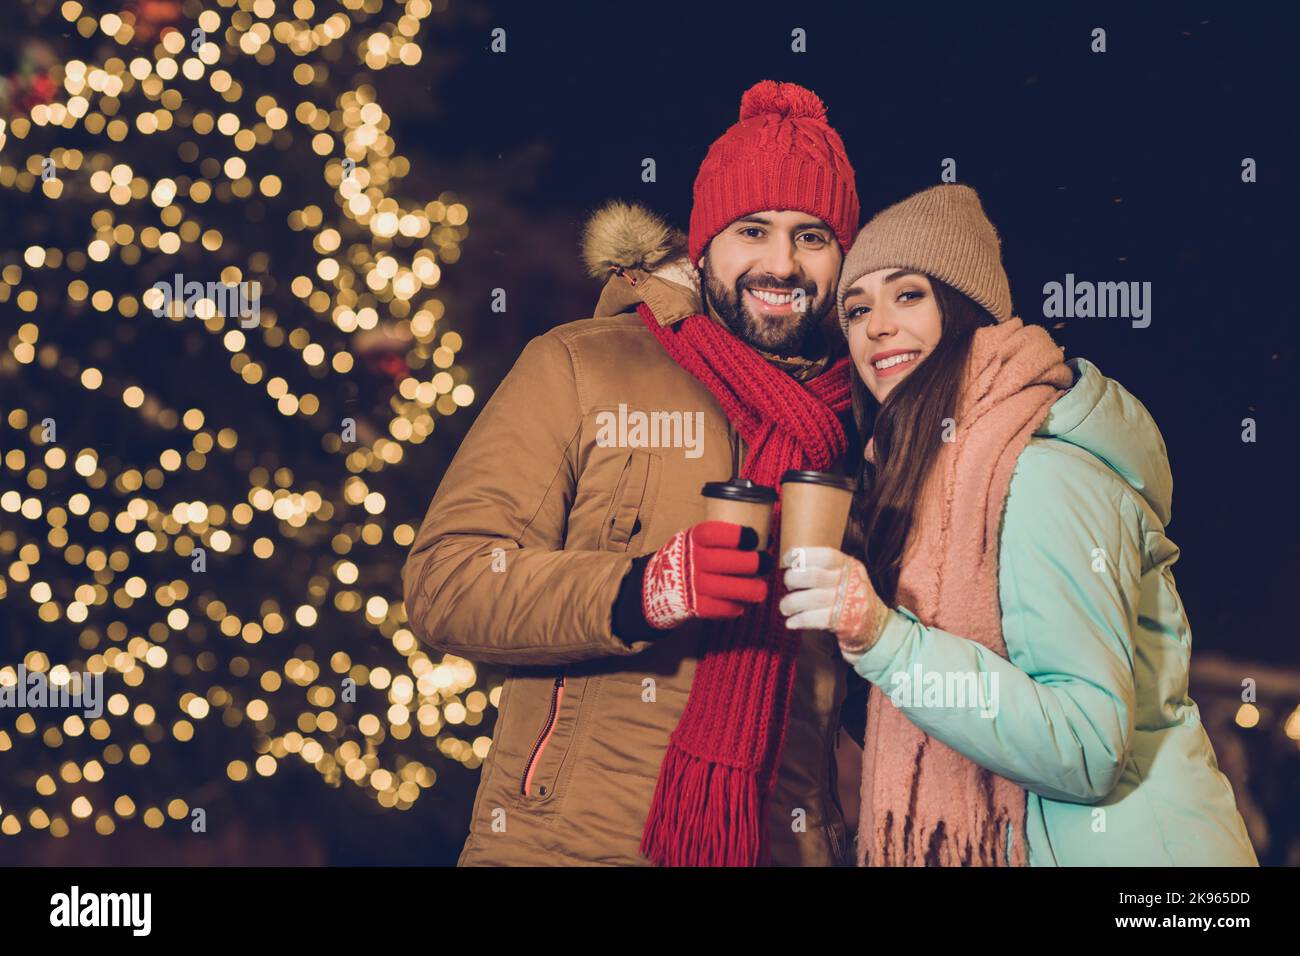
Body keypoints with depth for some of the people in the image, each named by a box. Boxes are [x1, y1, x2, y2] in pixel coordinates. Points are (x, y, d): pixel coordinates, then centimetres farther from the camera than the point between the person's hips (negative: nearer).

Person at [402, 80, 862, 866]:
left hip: (791, 846, 3)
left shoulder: (862, 420, 9)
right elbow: (443, 583, -8)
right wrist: (635, 592, -22)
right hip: (569, 840, -2)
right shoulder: (578, 368, 0)